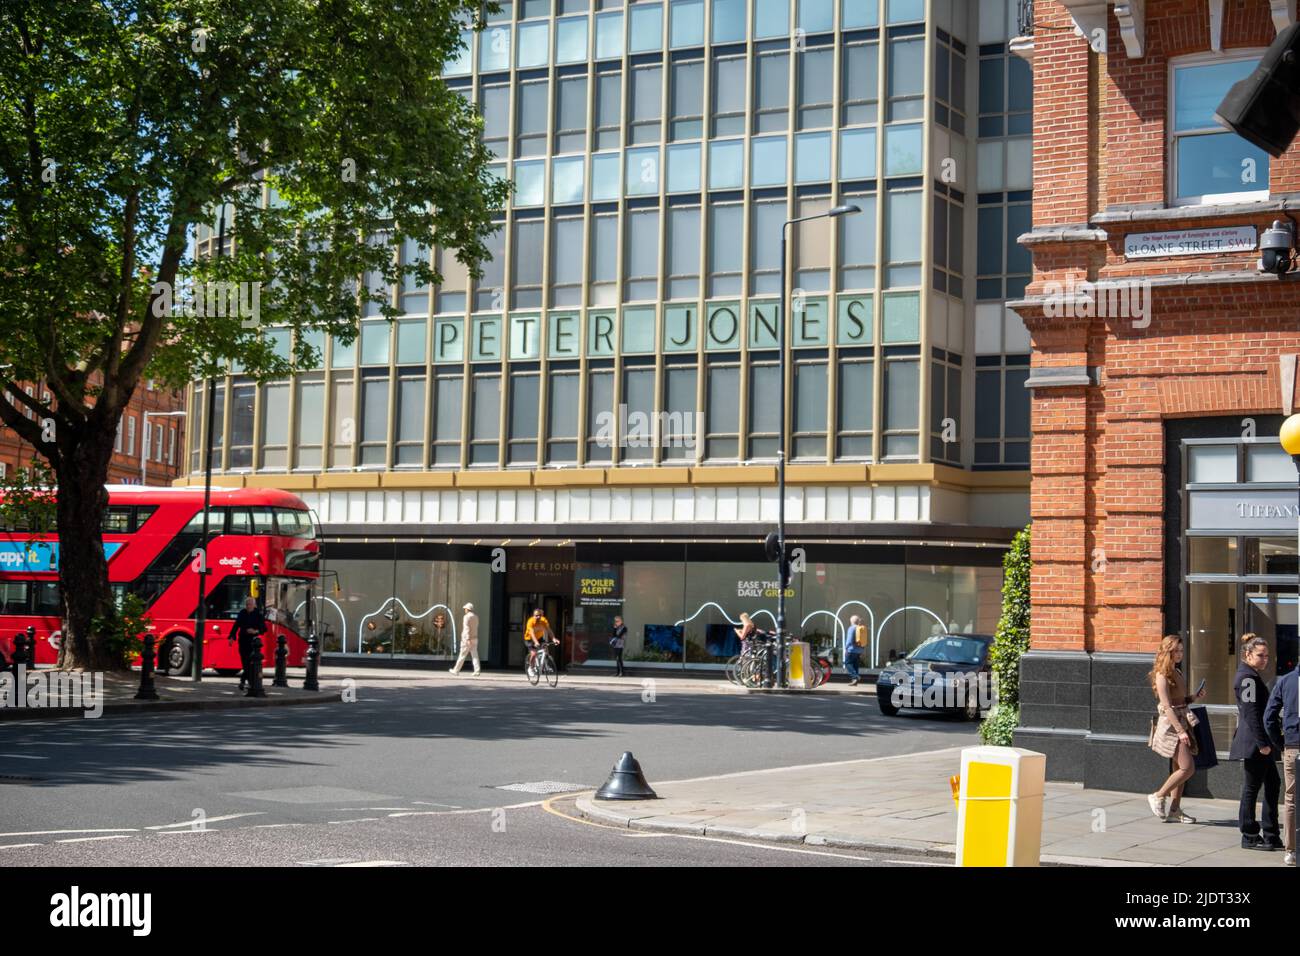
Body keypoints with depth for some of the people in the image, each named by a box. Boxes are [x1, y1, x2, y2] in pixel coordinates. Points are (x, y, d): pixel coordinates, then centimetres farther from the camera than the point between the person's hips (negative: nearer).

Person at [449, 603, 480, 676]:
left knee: (462, 655, 1)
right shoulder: (476, 617, 14)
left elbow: (467, 629, -19)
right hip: (475, 639, 7)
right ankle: (477, 671, -8)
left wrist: (468, 639, -25)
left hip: (467, 639, -7)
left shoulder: (466, 617, -11)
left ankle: (456, 670, 9)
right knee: (475, 656, 1)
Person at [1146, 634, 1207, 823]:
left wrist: (1195, 698, 3)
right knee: (1188, 768, -12)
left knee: (1180, 769, 6)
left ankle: (1174, 811, 10)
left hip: (1182, 723, 8)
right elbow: (1167, 706, -17)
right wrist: (1180, 730, -22)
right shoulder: (1162, 675, -10)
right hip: (1170, 725, -8)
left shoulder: (1177, 673, 15)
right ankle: (1158, 797, 1)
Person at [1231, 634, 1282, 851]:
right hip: (1254, 743, -11)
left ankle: (1270, 835, 16)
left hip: (1258, 743, 11)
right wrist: (1262, 743, -22)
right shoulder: (1247, 677, -15)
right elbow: (1251, 713, -20)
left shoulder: (1254, 675, 18)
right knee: (1252, 787, -3)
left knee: (1272, 785, 12)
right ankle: (1250, 837, 4)